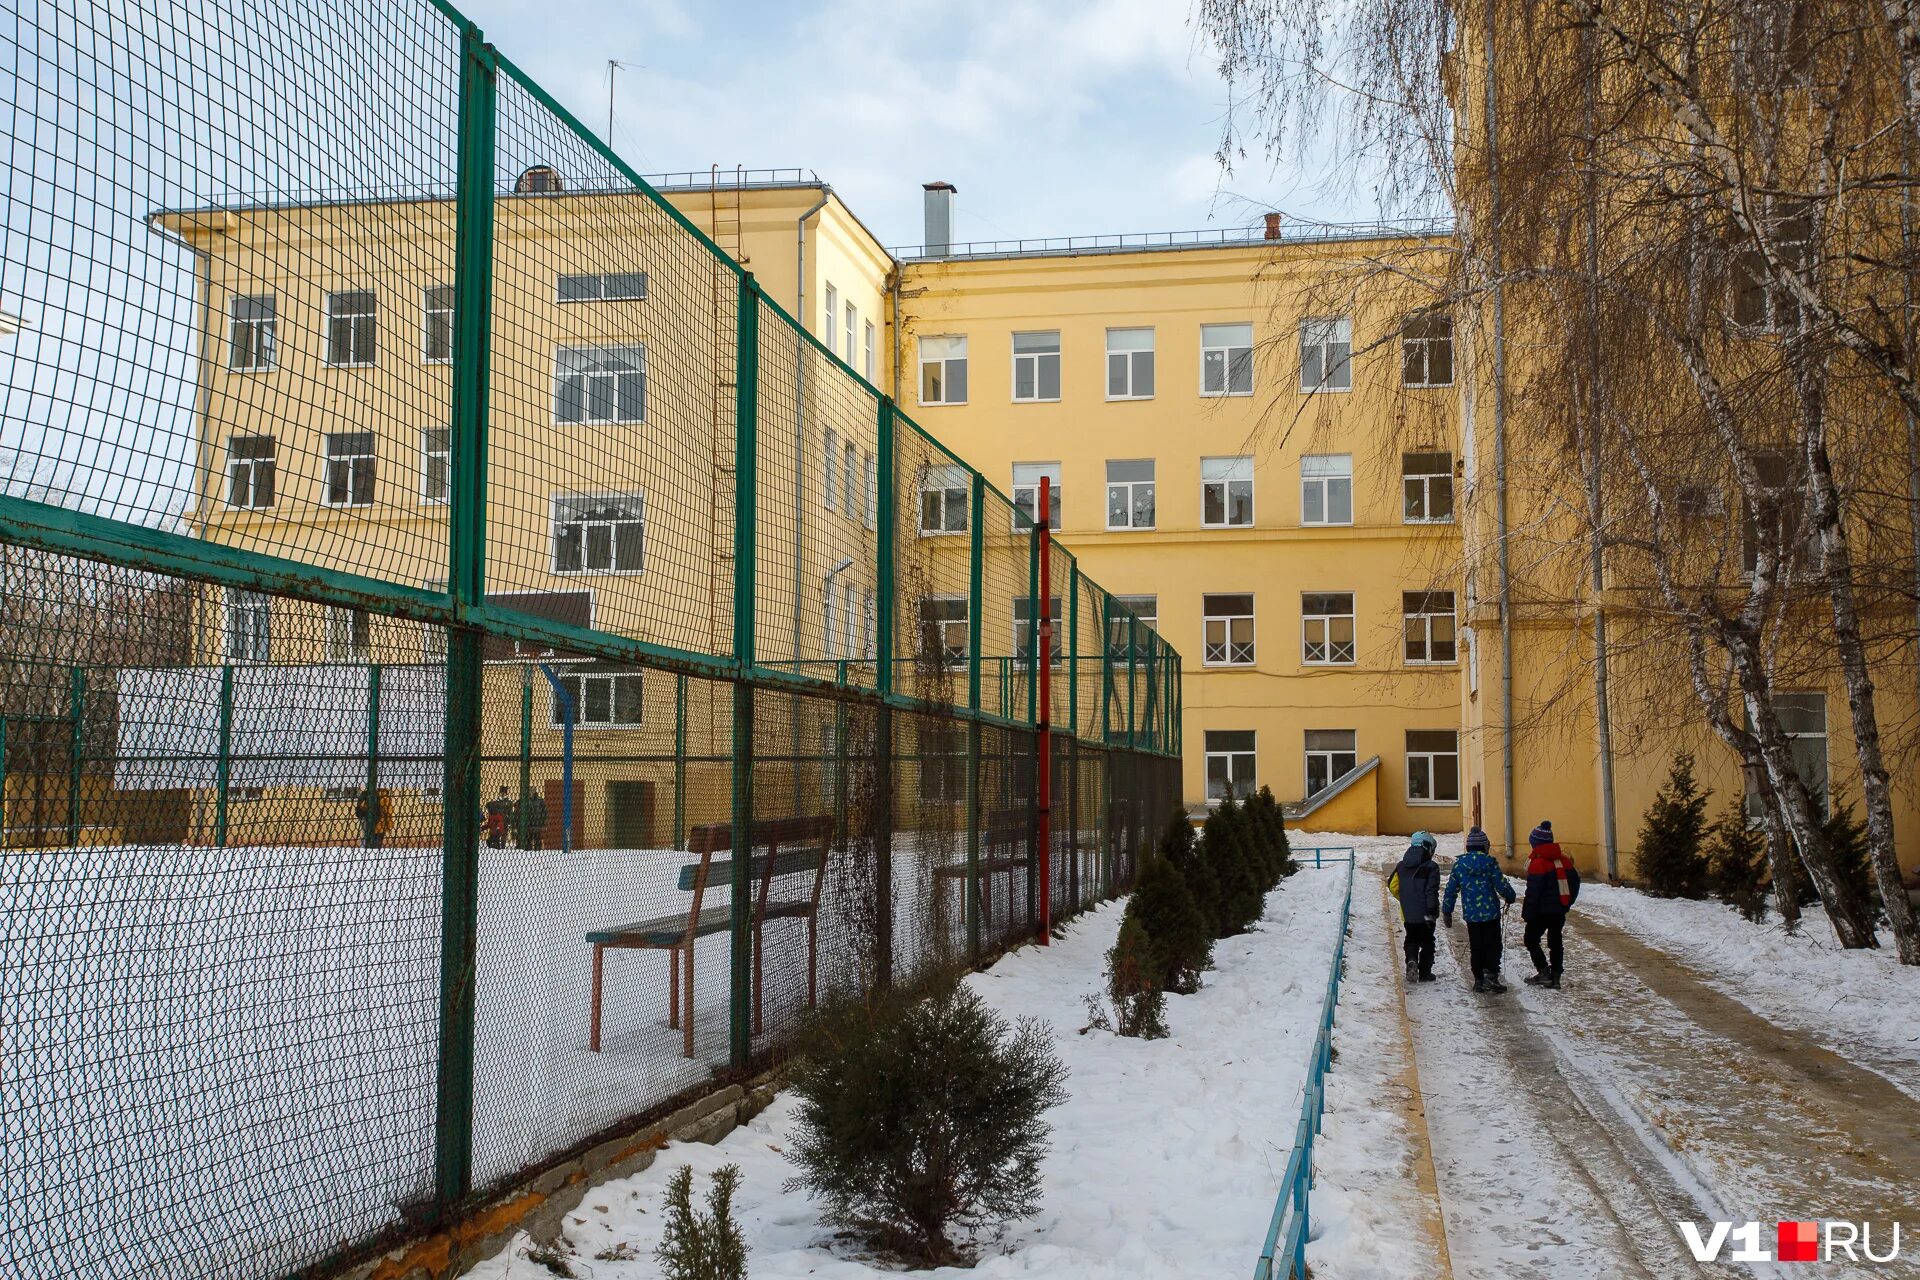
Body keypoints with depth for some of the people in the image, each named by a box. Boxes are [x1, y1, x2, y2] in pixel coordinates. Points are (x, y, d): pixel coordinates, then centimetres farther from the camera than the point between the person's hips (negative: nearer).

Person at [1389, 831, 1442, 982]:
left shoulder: (1402, 866, 4)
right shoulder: (1431, 867, -11)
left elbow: (1392, 885, 10)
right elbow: (1432, 891, -17)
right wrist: (1432, 911, -16)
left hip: (1408, 913, 4)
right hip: (1424, 914, -4)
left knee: (1411, 940, 15)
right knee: (1427, 943, 11)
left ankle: (1411, 960, -12)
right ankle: (1425, 972, 13)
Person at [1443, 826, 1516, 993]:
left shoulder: (1459, 864, 1)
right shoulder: (1489, 862, -8)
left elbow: (1451, 889, 5)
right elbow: (1501, 884, -6)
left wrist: (1447, 911, 13)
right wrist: (1510, 896, 15)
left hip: (1471, 914, 3)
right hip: (1490, 912, -3)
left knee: (1476, 948, 11)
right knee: (1493, 945, 4)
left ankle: (1478, 980, 12)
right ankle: (1491, 975, -11)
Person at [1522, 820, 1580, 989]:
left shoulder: (1538, 863, -17)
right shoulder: (1564, 860, 6)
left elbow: (1533, 892, -17)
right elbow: (1575, 882, 14)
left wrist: (1527, 913, -11)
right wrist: (1567, 903, 24)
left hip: (1542, 911, -7)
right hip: (1560, 910, 7)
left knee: (1531, 940, 5)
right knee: (1555, 941, 13)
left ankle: (1543, 972, -6)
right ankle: (1555, 977, 12)